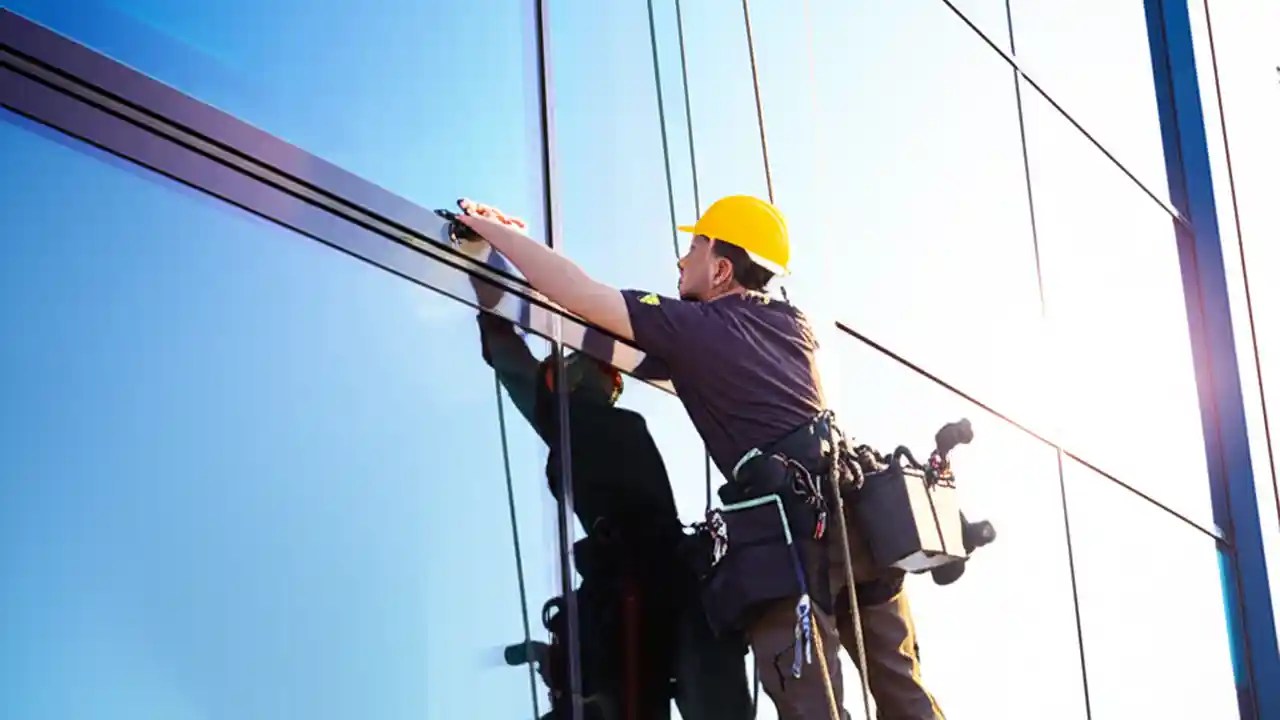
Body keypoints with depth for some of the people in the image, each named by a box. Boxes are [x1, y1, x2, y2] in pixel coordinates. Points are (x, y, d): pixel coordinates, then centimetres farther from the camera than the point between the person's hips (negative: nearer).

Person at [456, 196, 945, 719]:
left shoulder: (693, 327, 0)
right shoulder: (792, 322, 19)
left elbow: (578, 293, -2)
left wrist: (491, 228, 9)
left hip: (788, 533, -7)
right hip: (853, 512, 7)